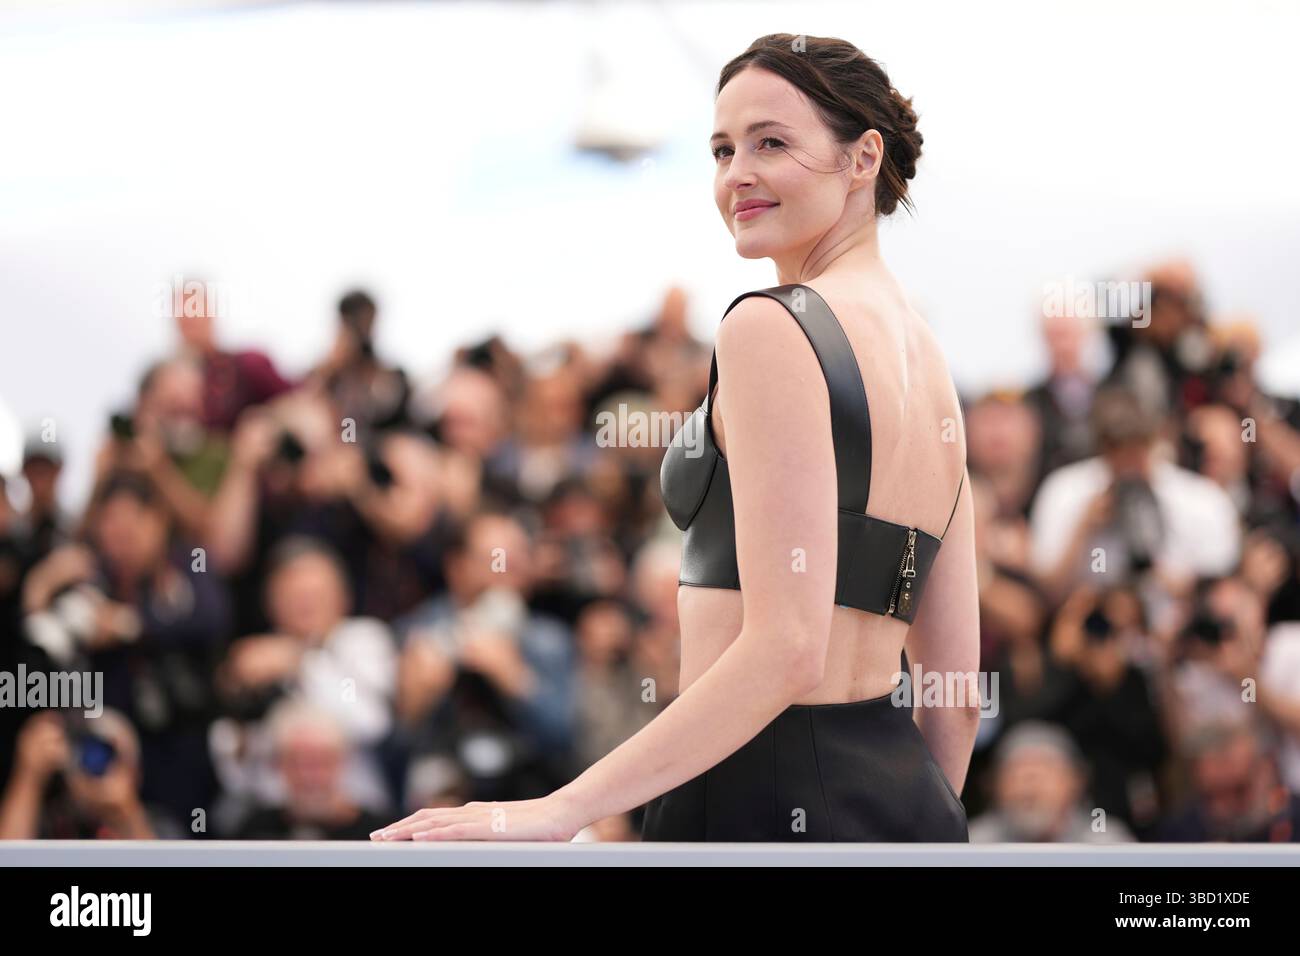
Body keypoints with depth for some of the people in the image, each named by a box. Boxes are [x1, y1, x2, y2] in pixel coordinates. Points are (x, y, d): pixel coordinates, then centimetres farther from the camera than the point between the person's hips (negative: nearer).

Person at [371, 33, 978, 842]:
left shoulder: (772, 329, -10)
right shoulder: (928, 355, 17)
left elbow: (783, 653, -18)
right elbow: (959, 693, 17)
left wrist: (559, 810, -18)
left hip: (764, 804, -9)